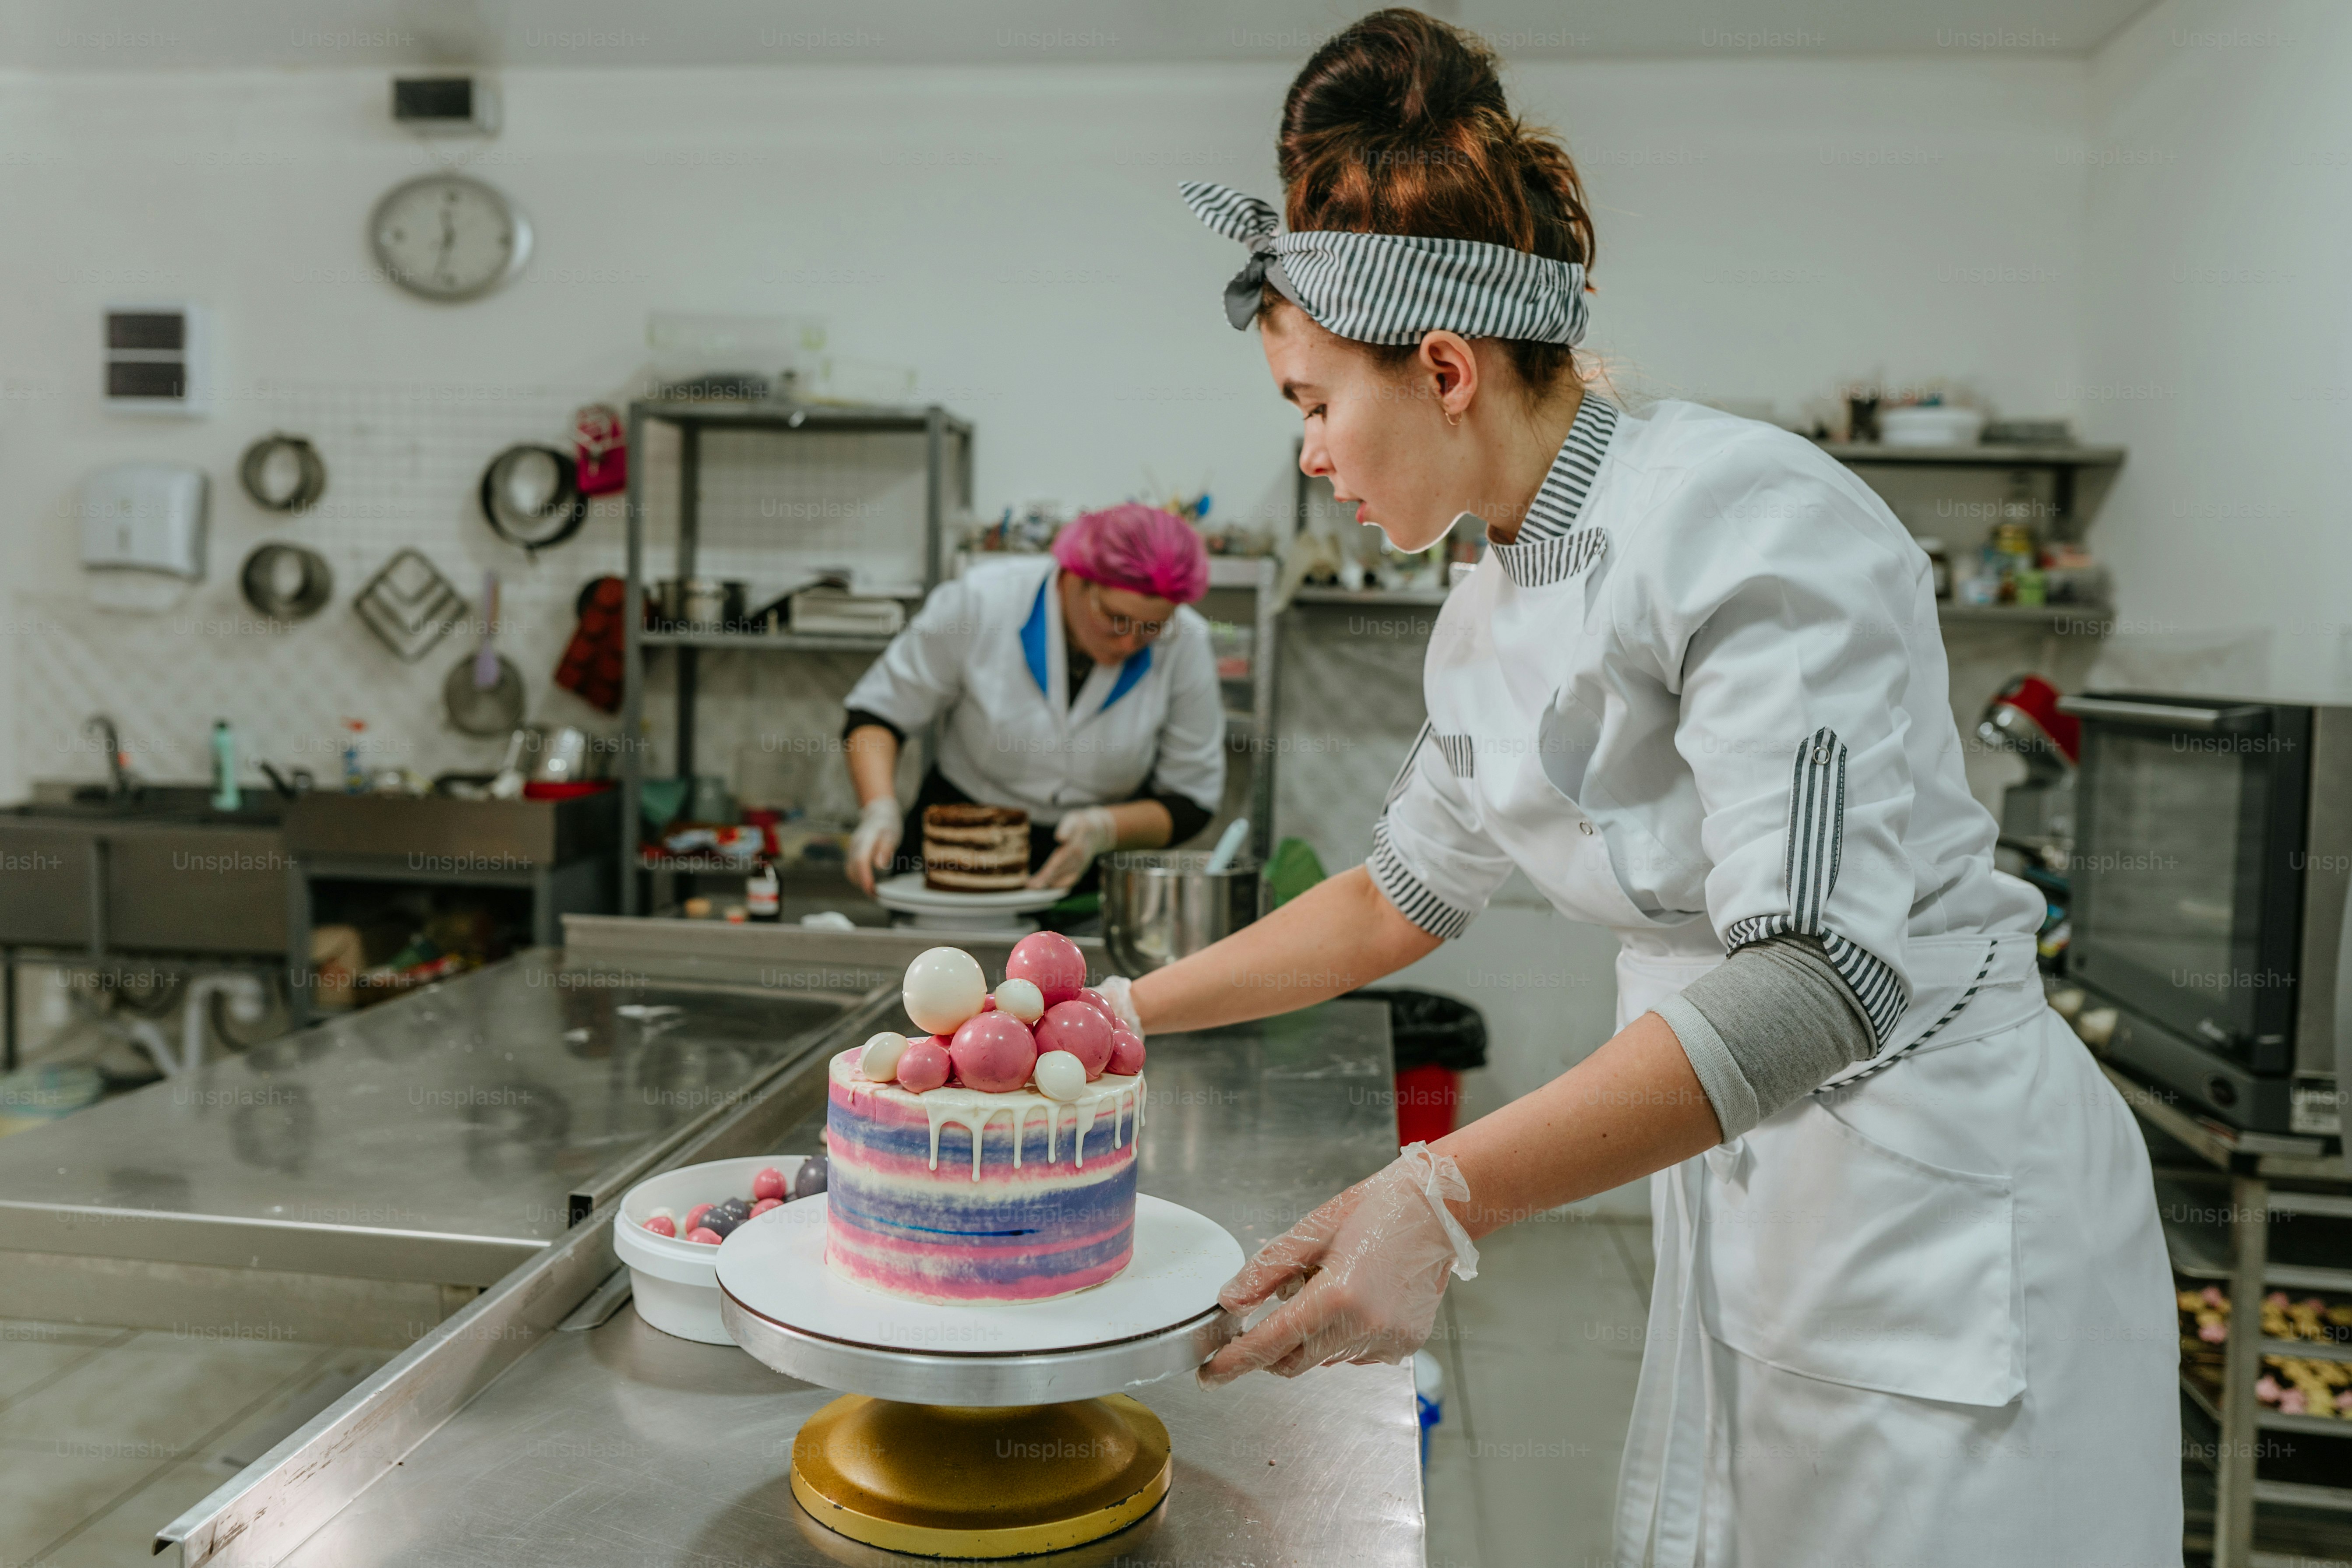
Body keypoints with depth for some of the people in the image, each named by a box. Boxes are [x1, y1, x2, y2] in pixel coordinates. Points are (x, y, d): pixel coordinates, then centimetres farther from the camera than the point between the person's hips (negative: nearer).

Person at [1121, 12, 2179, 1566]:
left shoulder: (1748, 520, -22)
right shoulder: (1492, 618, 4)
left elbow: (1819, 973, -31)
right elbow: (1407, 893, 16)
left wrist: (1443, 1195, -38)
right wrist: (1122, 1012, 14)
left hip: (1940, 1198, -7)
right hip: (1734, 1197, 8)